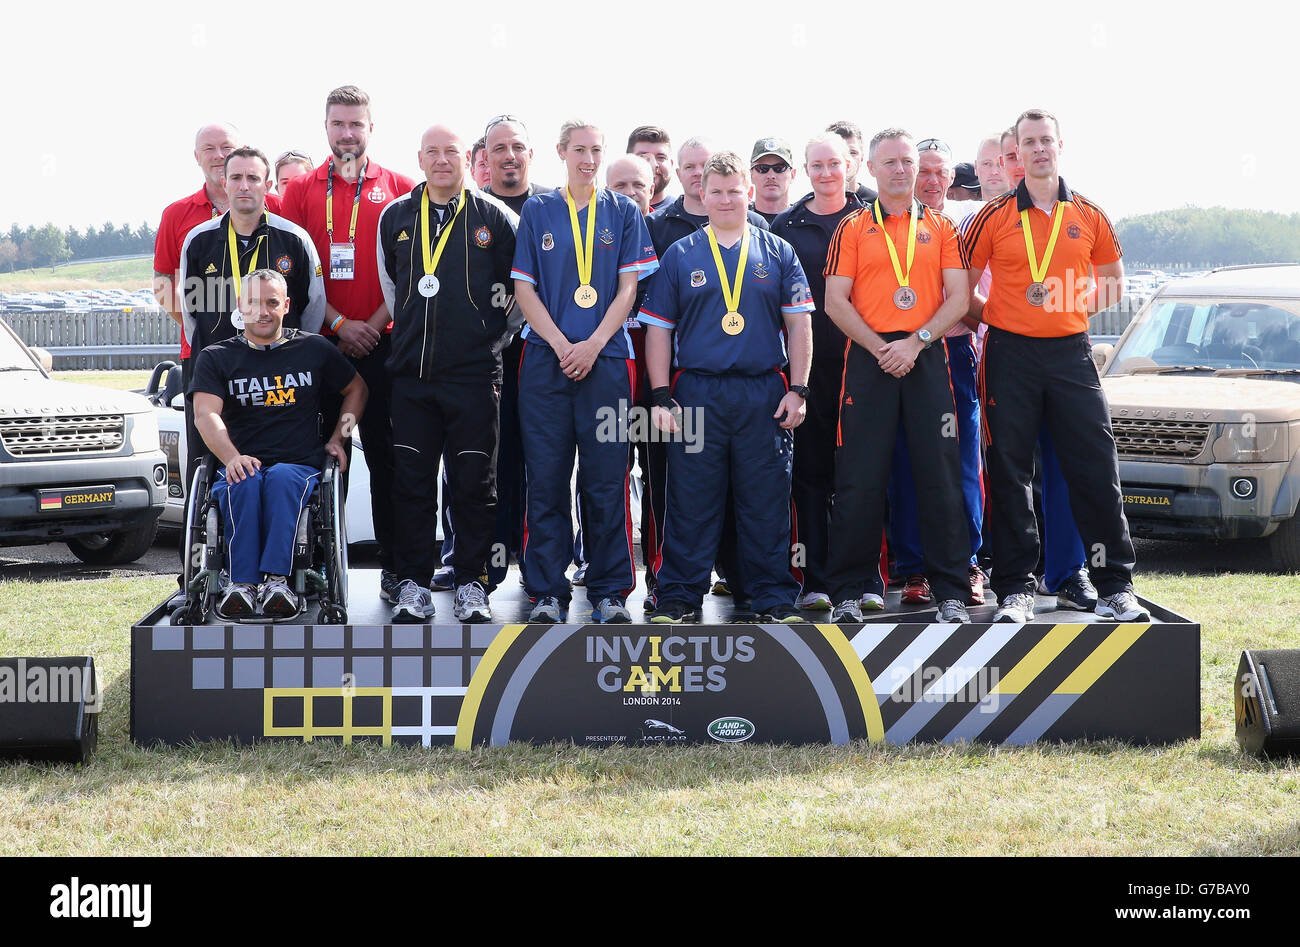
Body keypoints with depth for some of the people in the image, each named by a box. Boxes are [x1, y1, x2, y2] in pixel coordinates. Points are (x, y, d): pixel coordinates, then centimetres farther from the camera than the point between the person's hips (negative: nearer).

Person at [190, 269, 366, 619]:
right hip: (238, 468, 0)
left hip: (300, 468, 0)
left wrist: (337, 438, 15)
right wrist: (232, 457, -23)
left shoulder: (313, 349, 16)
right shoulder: (216, 357, 12)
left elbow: (357, 389, 30)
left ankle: (276, 579, -47)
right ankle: (242, 582, -43)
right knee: (245, 482, -37)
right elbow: (206, 415, -4)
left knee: (281, 478, -37)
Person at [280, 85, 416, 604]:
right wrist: (339, 323, -8)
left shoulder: (399, 188, 7)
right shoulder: (301, 190, 8)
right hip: (321, 341, 1)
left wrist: (375, 324, -8)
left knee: (386, 453, 0)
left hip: (381, 342, -1)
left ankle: (394, 564, 5)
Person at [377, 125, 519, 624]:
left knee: (474, 481, 0)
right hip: (410, 373, 2)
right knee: (412, 482, 3)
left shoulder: (495, 218, 1)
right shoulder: (394, 217, 10)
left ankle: (471, 583, 8)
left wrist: (499, 335, 7)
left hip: (474, 374, -2)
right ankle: (413, 584, 10)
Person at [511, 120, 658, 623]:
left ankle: (609, 591, 6)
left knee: (606, 480, -1)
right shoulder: (537, 212, 9)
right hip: (546, 358, 0)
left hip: (606, 359, 0)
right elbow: (524, 288, 5)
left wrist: (592, 345, -8)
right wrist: (561, 345, -7)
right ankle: (547, 591, 5)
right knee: (546, 478, 0)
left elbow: (628, 289, 4)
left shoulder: (623, 213, 10)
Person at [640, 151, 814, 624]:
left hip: (764, 394, 0)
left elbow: (798, 324, 8)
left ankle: (774, 596, 10)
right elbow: (658, 328, 7)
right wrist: (661, 396, 0)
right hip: (696, 393, 0)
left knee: (767, 499, 2)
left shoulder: (778, 254, 9)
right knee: (691, 498, 1)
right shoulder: (680, 256, 8)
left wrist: (797, 390, 0)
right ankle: (680, 595, 10)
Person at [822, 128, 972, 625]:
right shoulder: (852, 228, 9)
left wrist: (916, 341, -9)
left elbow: (959, 298, 4)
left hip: (927, 356, 1)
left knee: (941, 475, -1)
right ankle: (847, 592, 4)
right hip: (869, 358, -1)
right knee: (860, 477, -3)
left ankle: (951, 592, 4)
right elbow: (835, 301, 2)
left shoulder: (941, 228, 12)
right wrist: (879, 347, -9)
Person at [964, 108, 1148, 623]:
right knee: (1009, 473, 0)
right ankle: (1015, 589, 7)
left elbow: (1113, 280, 19)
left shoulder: (1089, 217, 8)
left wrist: (1075, 304, 6)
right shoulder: (995, 217, 3)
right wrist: (992, 315, -1)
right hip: (1010, 354, -1)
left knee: (1096, 467, -2)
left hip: (1071, 353, 1)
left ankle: (1115, 586, 5)